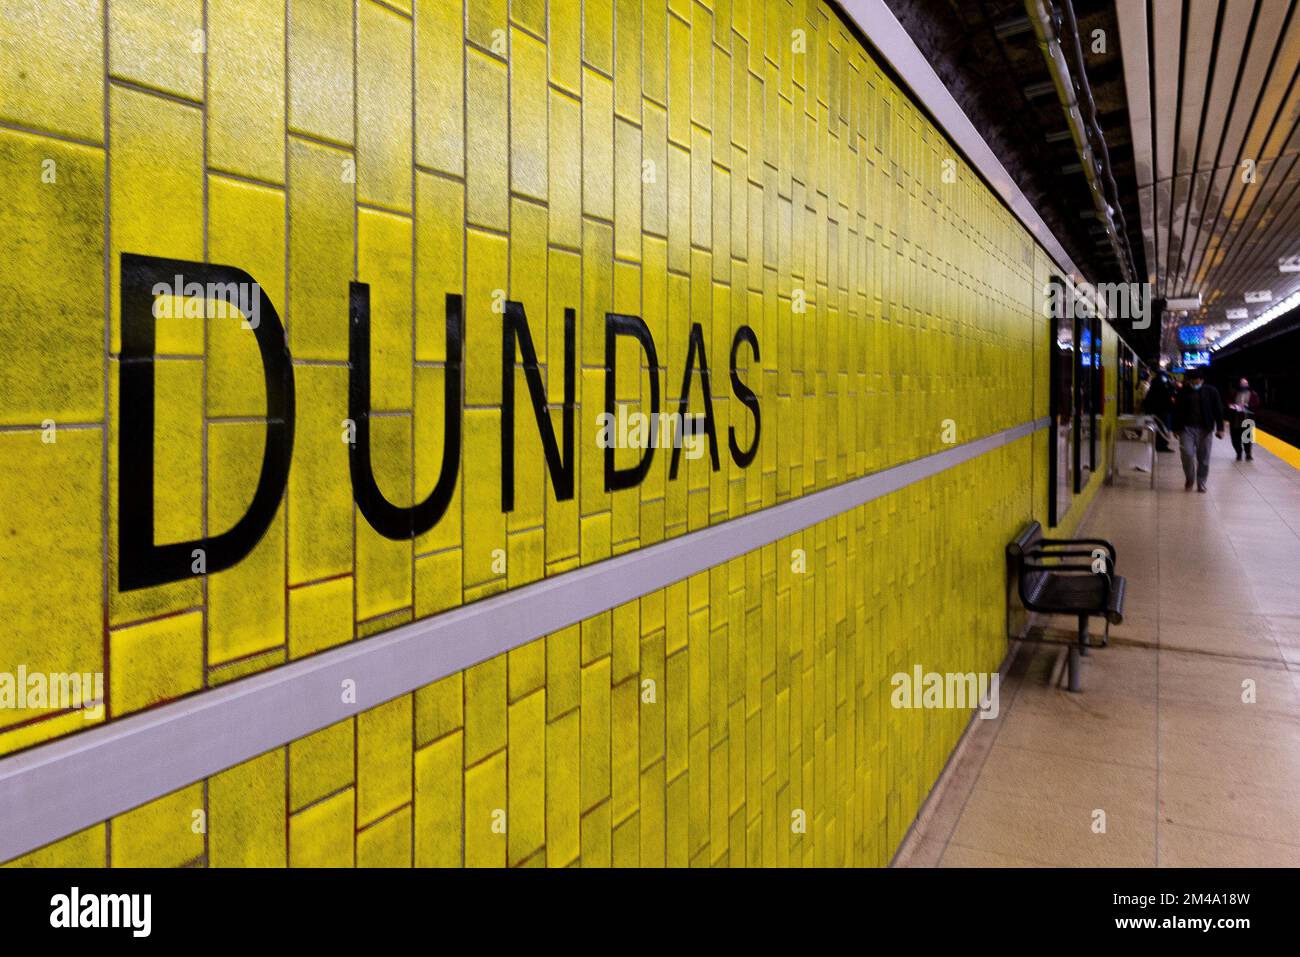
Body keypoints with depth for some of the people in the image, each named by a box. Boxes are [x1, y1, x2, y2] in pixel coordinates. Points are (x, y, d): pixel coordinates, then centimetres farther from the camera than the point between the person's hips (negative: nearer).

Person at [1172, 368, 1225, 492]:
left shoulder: (1211, 391, 2)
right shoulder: (1183, 392, 3)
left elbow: (1218, 410, 3)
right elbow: (1177, 411, 9)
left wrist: (1220, 428, -2)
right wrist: (1176, 428, 9)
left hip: (1205, 429, 0)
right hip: (1186, 428, 0)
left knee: (1203, 458, 4)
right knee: (1187, 454, -12)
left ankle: (1201, 484, 15)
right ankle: (1189, 480, 10)